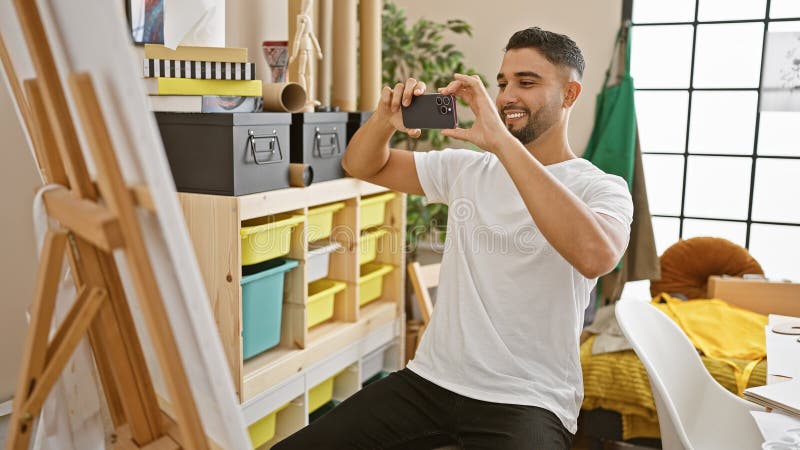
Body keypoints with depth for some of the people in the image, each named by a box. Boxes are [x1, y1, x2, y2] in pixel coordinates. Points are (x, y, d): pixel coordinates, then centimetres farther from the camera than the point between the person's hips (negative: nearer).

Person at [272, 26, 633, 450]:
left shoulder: (601, 188, -7)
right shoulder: (467, 169, 9)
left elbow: (596, 256, -30)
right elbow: (361, 166, 15)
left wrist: (503, 141, -31)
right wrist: (385, 119, -8)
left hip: (526, 401, -4)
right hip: (429, 380, 5)